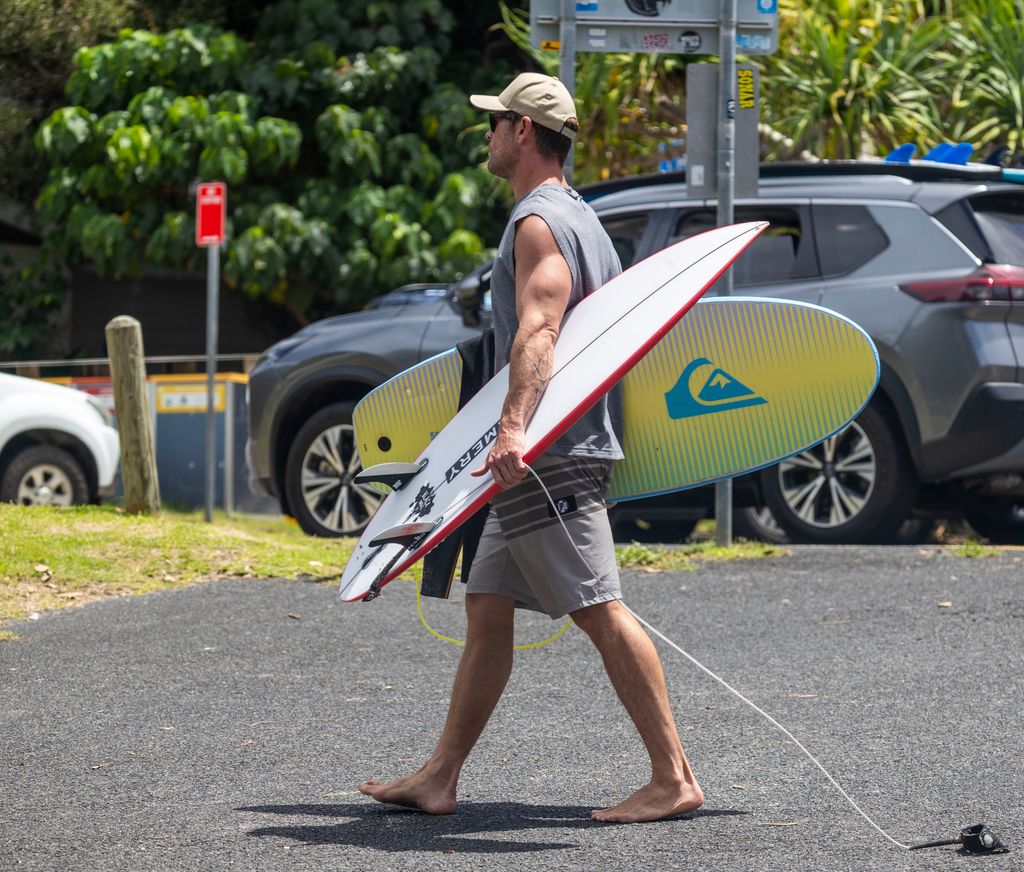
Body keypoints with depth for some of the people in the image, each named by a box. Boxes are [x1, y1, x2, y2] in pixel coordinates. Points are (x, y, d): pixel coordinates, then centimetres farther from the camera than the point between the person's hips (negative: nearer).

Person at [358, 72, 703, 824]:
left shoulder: (539, 222, -12)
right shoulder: (577, 215, 20)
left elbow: (539, 330, -28)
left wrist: (515, 425, -41)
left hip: (554, 454, -11)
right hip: (542, 456, 11)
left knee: (600, 610, -12)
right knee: (488, 606, 11)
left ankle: (674, 779, -12)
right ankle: (441, 776, 13)